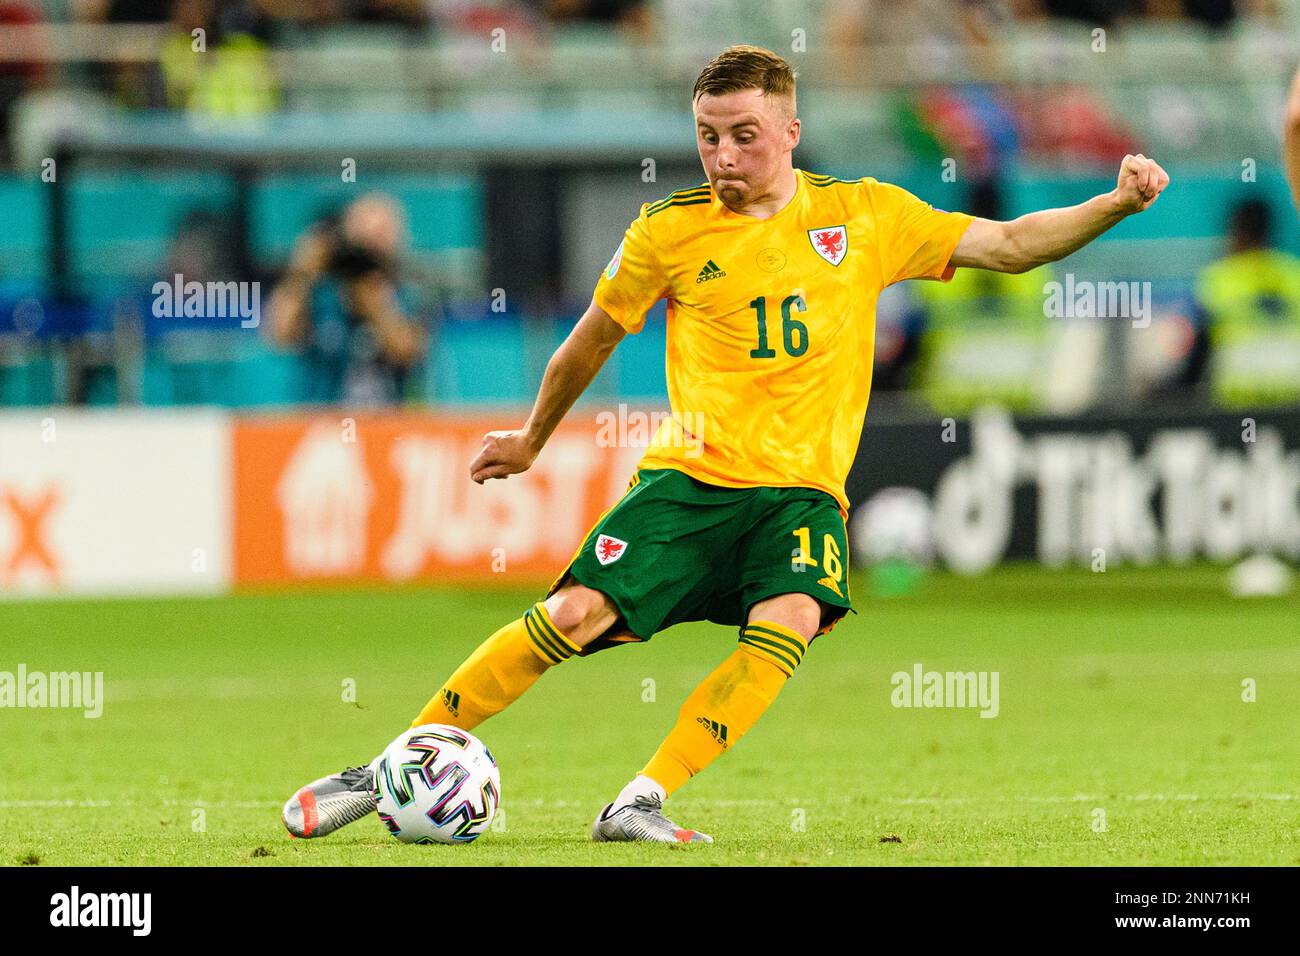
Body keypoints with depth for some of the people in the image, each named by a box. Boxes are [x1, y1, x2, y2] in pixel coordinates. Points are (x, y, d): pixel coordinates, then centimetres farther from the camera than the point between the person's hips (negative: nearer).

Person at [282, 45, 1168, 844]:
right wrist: (533, 438, 31)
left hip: (803, 490, 1)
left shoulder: (864, 214, 5)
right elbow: (594, 338, 19)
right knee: (571, 618, -16)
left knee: (789, 623, -29)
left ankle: (644, 801, -27)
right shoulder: (671, 231, 3)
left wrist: (1116, 205, -5)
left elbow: (1007, 244, 9)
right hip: (691, 479, -1)